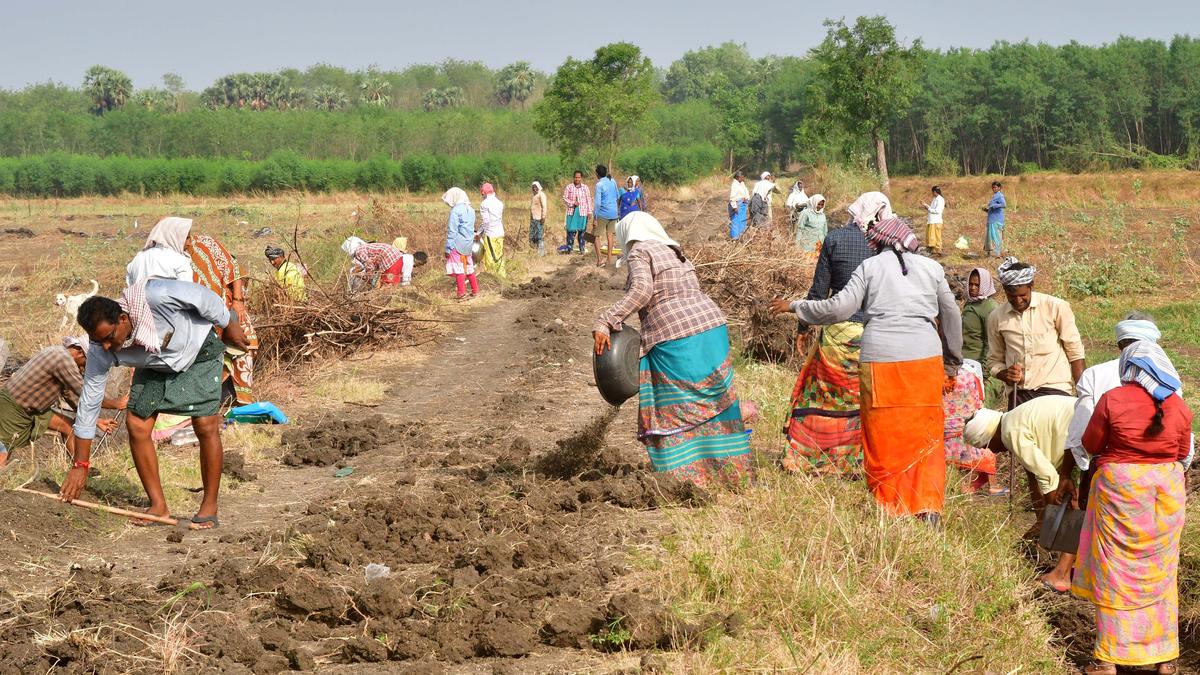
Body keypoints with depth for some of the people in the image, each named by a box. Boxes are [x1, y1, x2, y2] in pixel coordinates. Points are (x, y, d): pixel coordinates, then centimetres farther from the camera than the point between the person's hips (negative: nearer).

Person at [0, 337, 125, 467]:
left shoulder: (60, 353, 6)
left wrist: (97, 422, 13)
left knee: (67, 426, 9)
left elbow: (72, 397, 13)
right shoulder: (63, 359, -24)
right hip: (11, 408, -10)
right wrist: (116, 404, -9)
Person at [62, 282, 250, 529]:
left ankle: (209, 508, 0)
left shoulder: (153, 296, -41)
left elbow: (203, 296, -23)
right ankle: (158, 506, 3)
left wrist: (229, 326, -6)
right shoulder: (100, 351, -26)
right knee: (137, 425, -9)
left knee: (206, 426, -12)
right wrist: (80, 465, -16)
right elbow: (89, 404, -18)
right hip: (155, 367, 4)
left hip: (199, 350, -4)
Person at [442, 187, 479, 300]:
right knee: (469, 268, 17)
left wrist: (448, 248, -11)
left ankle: (462, 294, -3)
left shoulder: (455, 211, -13)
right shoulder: (470, 210, 10)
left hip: (458, 244, -7)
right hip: (468, 244, 7)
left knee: (459, 269, -2)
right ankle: (475, 291, 22)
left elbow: (452, 231, -14)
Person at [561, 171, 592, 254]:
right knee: (571, 230, -4)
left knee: (582, 231, 4)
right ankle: (569, 248, 3)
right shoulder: (569, 187, 3)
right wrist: (572, 203, -13)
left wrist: (589, 212, 4)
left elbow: (588, 200, 8)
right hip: (572, 212, -1)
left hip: (582, 213, 1)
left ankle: (582, 249, 11)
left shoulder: (585, 188, 6)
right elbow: (564, 198, 2)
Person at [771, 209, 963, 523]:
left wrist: (795, 306, 11)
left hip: (881, 361, -2)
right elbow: (952, 317, 17)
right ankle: (929, 508, 0)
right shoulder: (931, 268, 11)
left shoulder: (870, 267, 4)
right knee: (927, 437, 7)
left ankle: (889, 507, 11)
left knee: (883, 438, 8)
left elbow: (839, 308, -2)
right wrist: (952, 364, 29)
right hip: (926, 359, 2)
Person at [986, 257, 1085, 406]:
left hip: (1055, 390, -3)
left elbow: (1075, 353, 2)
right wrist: (1006, 375, -7)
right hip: (1018, 394, 3)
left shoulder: (1056, 308, -2)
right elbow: (994, 361, 15)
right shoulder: (997, 318, 6)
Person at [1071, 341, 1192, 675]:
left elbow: (1091, 444, -3)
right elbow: (1183, 451, 9)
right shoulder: (1179, 407, -3)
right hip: (1167, 490, 3)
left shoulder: (1112, 401, -13)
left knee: (1116, 572, 5)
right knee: (1160, 573, 13)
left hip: (1120, 488, -3)